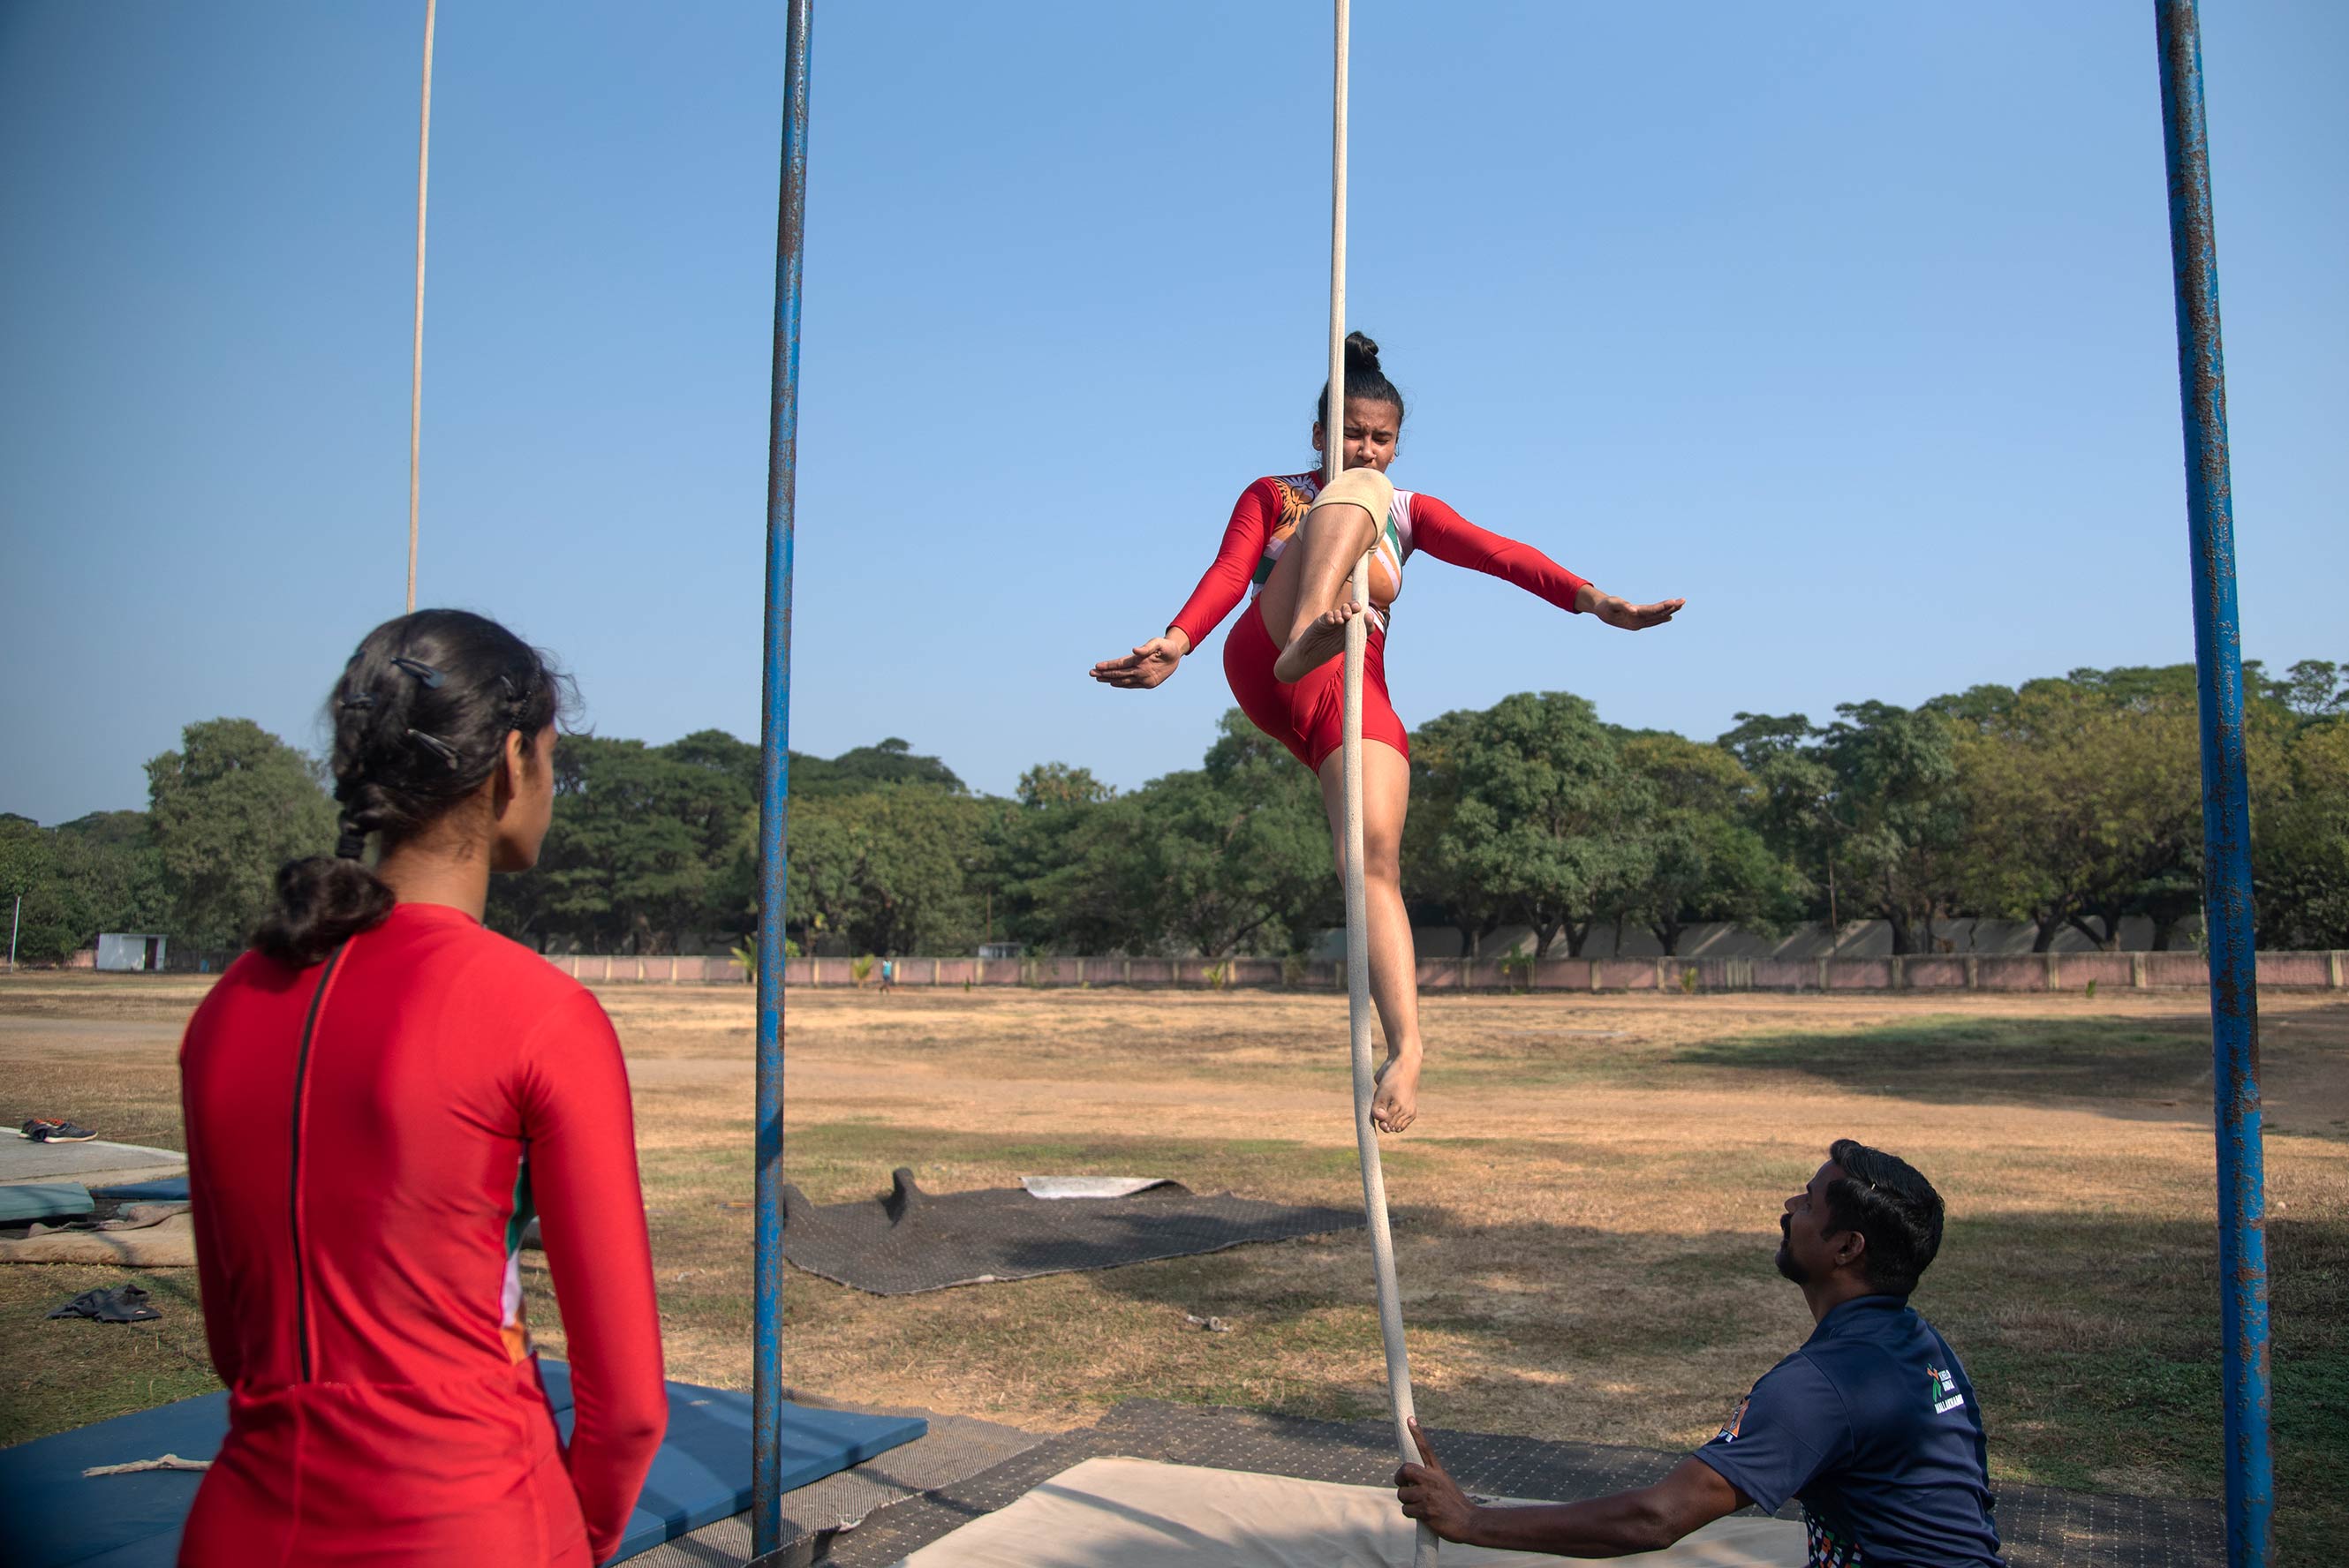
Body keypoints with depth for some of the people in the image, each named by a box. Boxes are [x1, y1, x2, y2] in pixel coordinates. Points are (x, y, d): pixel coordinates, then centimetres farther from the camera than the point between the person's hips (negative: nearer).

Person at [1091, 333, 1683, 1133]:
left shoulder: (1409, 512, 25)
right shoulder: (1272, 494, 20)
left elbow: (1499, 554, 7)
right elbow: (1229, 571, 0)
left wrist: (1592, 600, -11)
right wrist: (1176, 642, -21)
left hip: (1357, 697, 2)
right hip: (1265, 668, -2)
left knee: (1375, 859, -24)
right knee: (1358, 496, -20)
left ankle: (1406, 1049, -32)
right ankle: (1306, 639, -51)